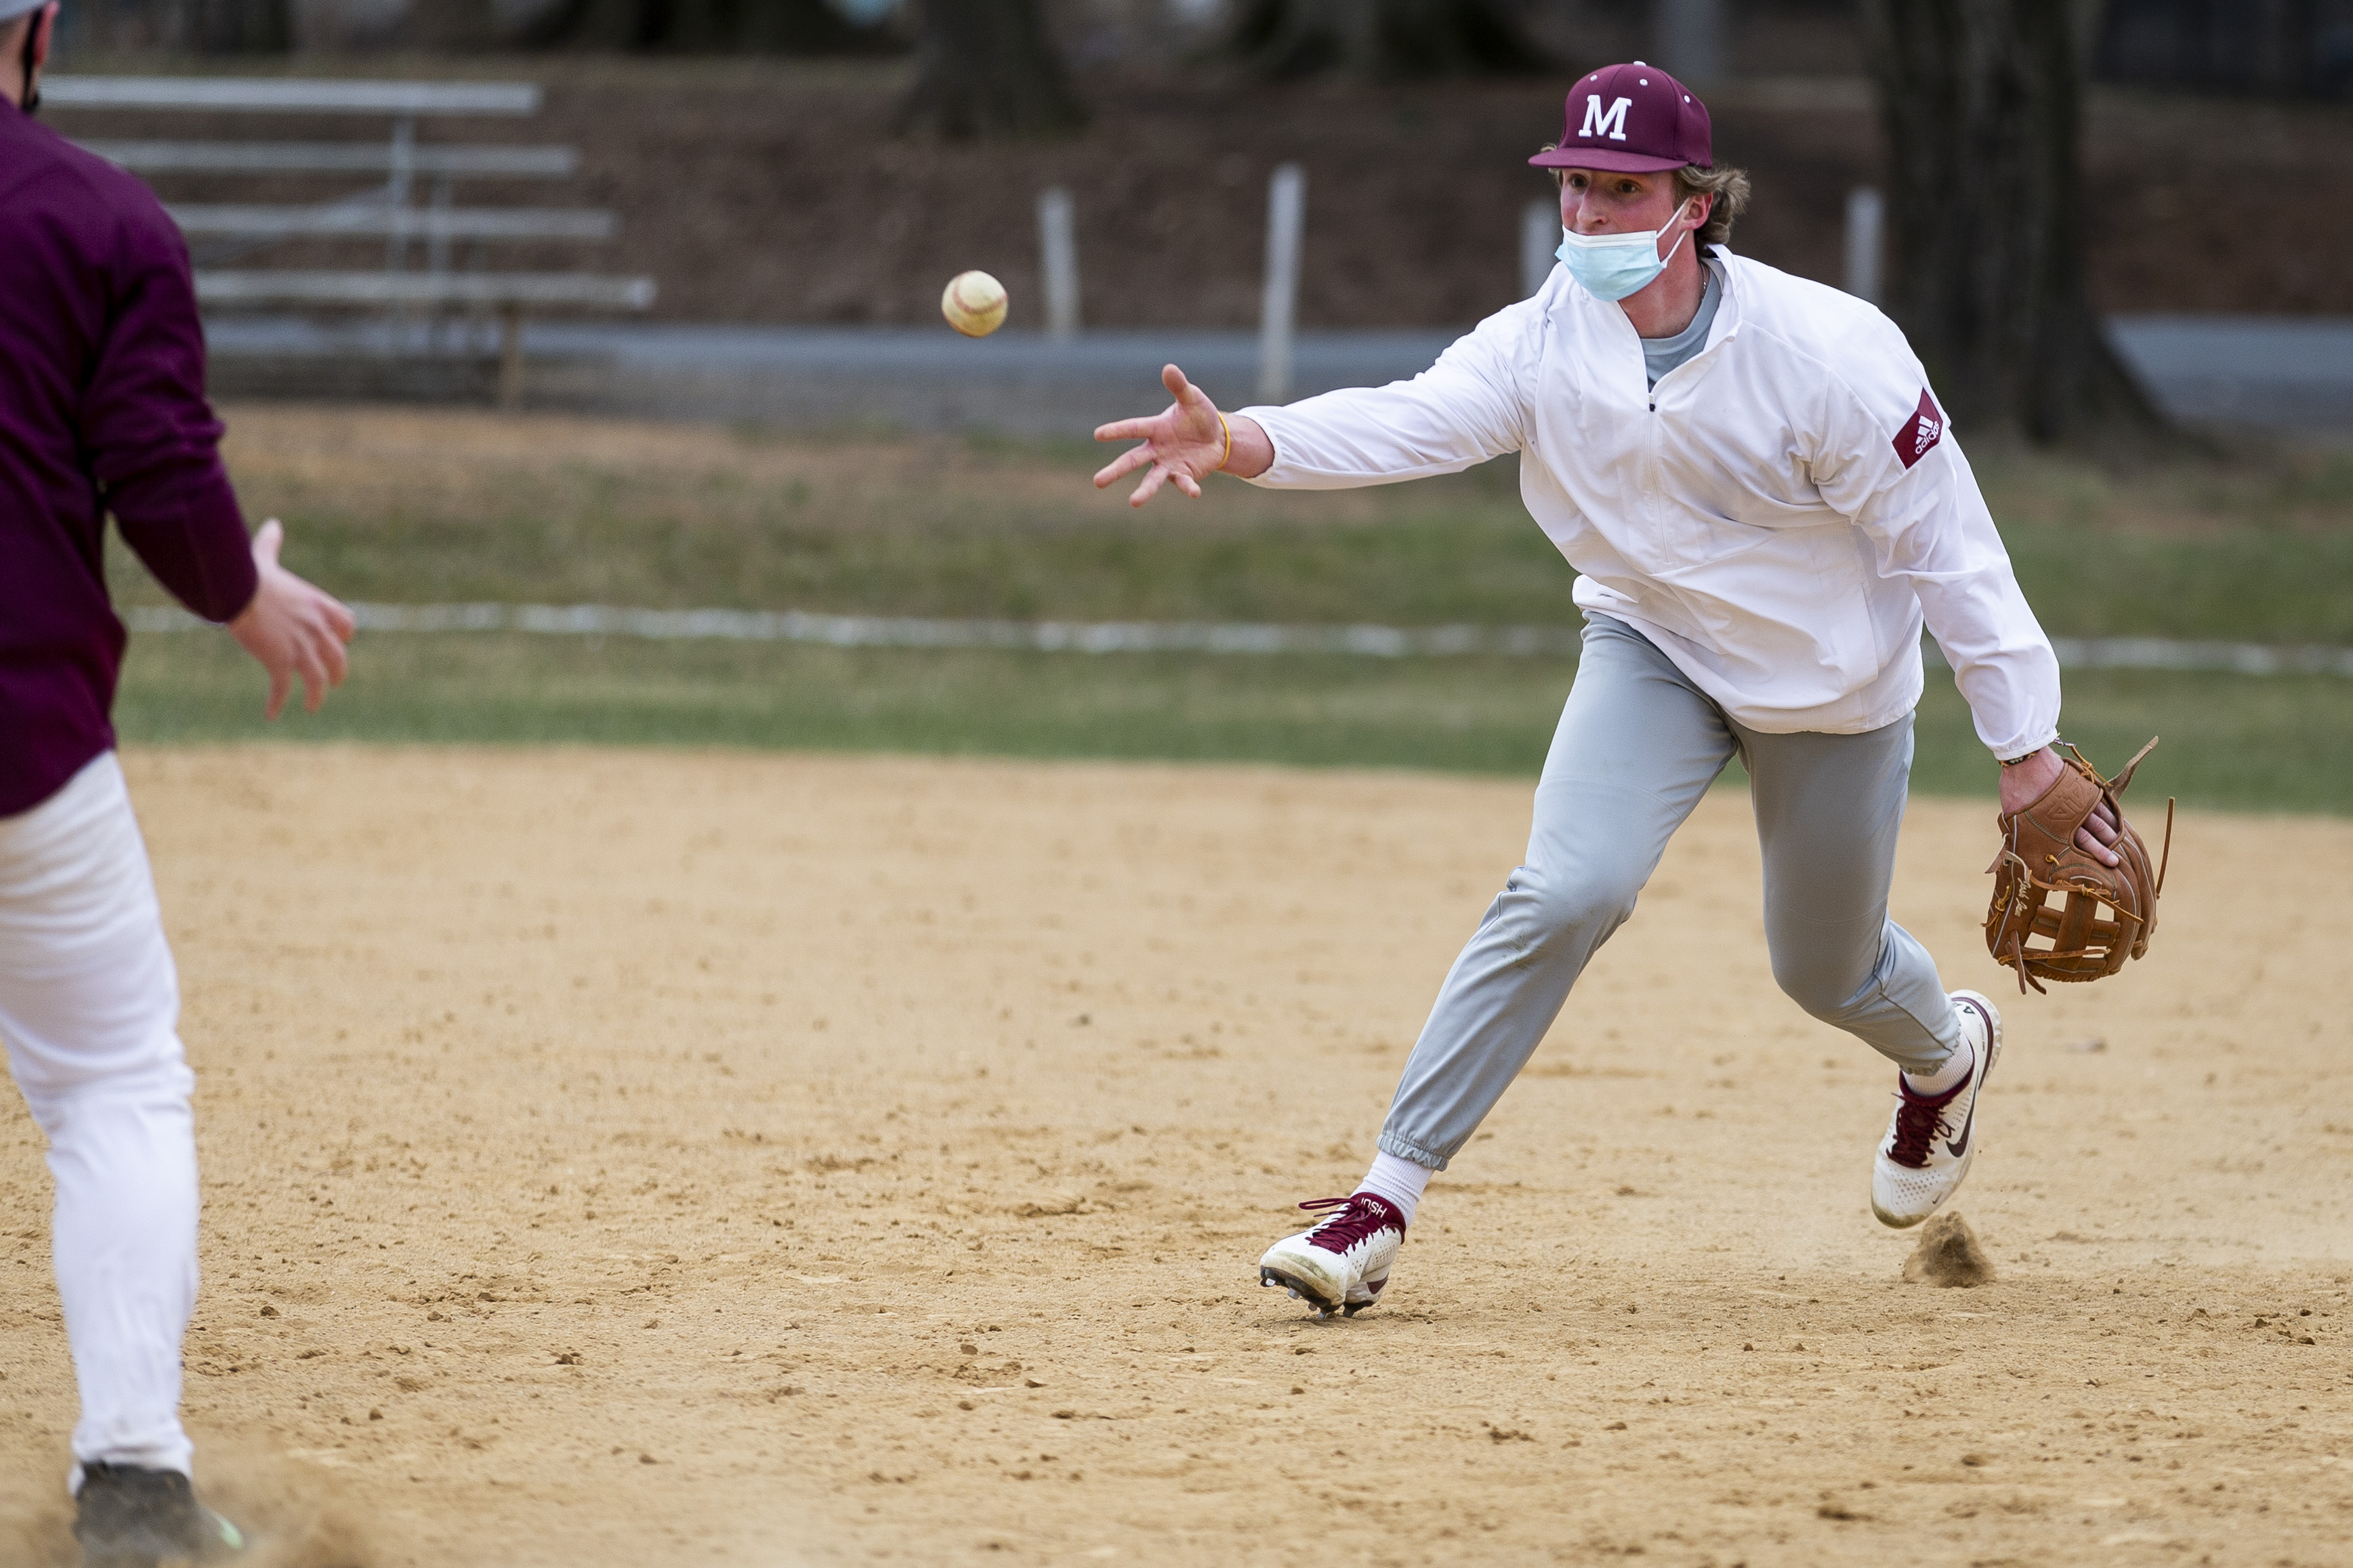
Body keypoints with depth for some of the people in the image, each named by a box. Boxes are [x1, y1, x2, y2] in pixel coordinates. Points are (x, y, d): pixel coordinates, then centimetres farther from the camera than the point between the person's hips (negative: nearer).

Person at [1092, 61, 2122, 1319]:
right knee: (1566, 890, -22)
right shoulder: (1549, 339, -19)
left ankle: (1945, 1050, 53)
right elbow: (1403, 421, -35)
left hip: (1832, 683, -1)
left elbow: (1946, 553, -21)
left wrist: (2025, 752, -18)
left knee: (1827, 970, 15)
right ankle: (1387, 1195, -19)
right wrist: (1231, 442, -54)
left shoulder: (1826, 353, -28)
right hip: (1655, 647, 2)